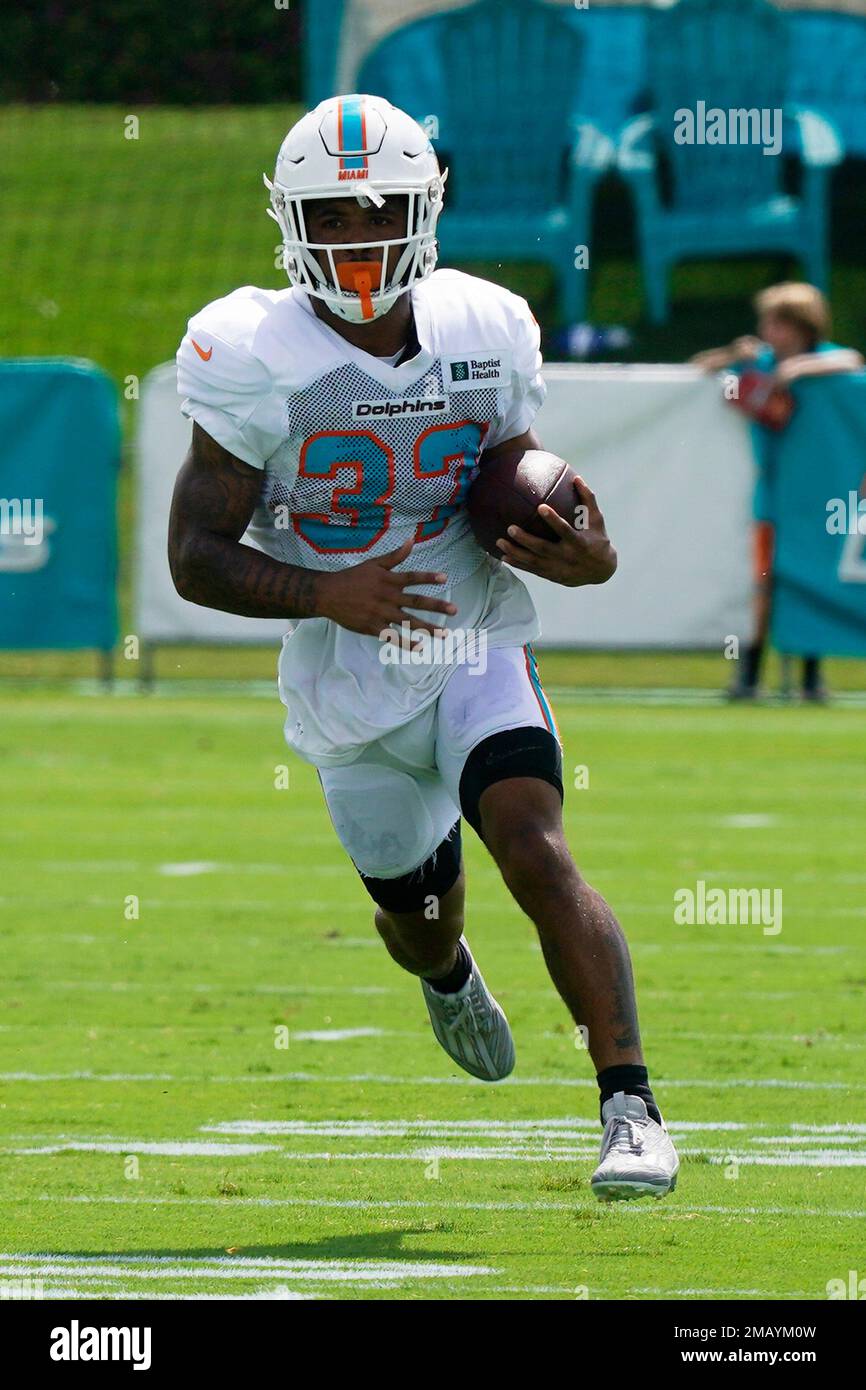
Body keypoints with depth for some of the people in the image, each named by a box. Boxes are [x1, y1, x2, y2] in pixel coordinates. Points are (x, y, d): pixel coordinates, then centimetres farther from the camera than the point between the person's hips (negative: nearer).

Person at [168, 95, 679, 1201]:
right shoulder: (254, 359, -15)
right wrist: (327, 593, -29)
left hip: (477, 654, 0)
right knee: (419, 917, 18)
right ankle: (447, 976, 58)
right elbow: (195, 559, -12)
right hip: (349, 691, 0)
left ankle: (630, 1102, -25)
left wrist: (587, 556, -15)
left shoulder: (482, 334, -5)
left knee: (535, 855, -25)